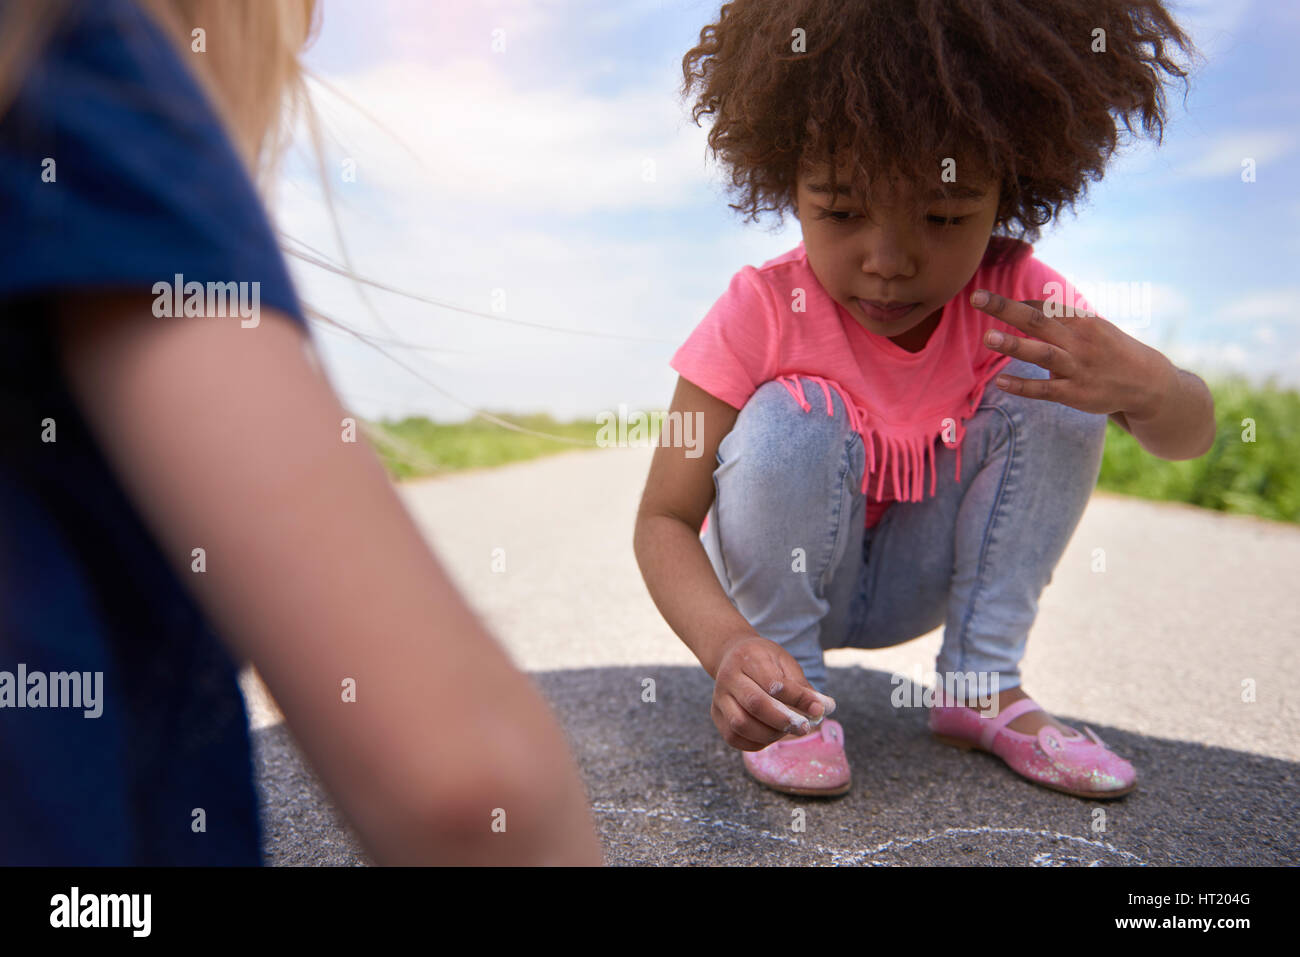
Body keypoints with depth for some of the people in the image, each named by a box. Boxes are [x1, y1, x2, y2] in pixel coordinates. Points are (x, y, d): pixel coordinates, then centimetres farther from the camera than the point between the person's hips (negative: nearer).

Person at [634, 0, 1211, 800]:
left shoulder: (1016, 297, -15)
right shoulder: (760, 314, -25)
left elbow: (1190, 438, -8)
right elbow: (665, 519, -24)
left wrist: (1145, 384, -34)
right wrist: (726, 644, -44)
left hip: (918, 583, 3)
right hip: (779, 582, -2)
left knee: (1055, 390, -16)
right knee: (792, 419, -32)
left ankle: (982, 686, -6)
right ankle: (795, 694, -10)